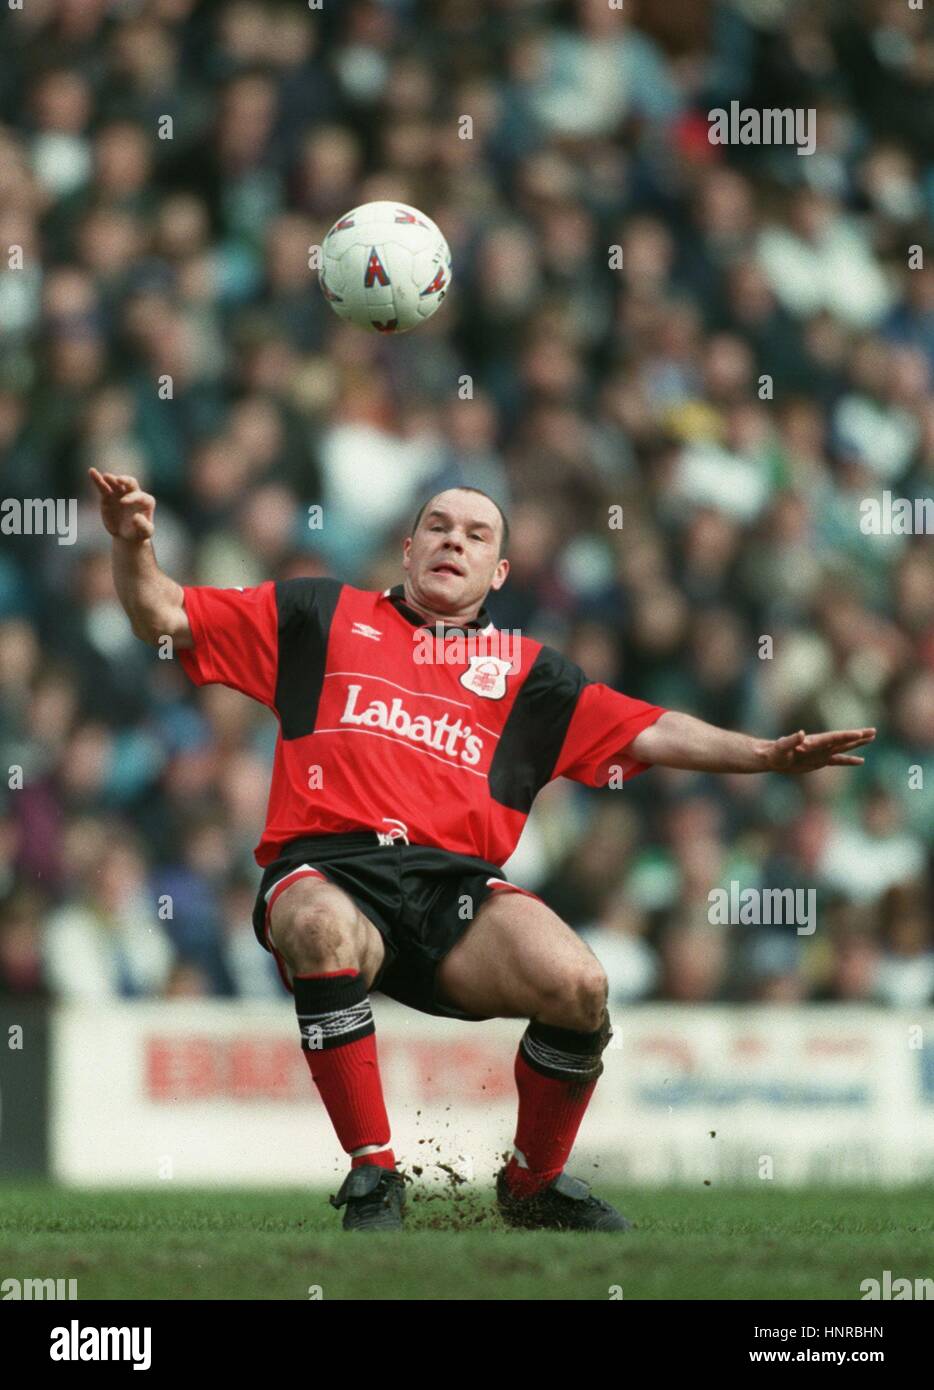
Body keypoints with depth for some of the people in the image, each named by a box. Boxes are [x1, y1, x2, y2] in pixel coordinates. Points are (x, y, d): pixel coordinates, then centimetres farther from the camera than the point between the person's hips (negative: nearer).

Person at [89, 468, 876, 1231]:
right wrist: (134, 545, 2)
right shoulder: (323, 617, 23)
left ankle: (536, 1183, 3)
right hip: (329, 869, -2)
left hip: (456, 883, 2)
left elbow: (647, 733, 18)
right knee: (325, 932, -40)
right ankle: (373, 1176, -24)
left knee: (579, 985, -25)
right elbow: (164, 616, 22)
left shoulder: (524, 669, 26)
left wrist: (765, 754, 4)